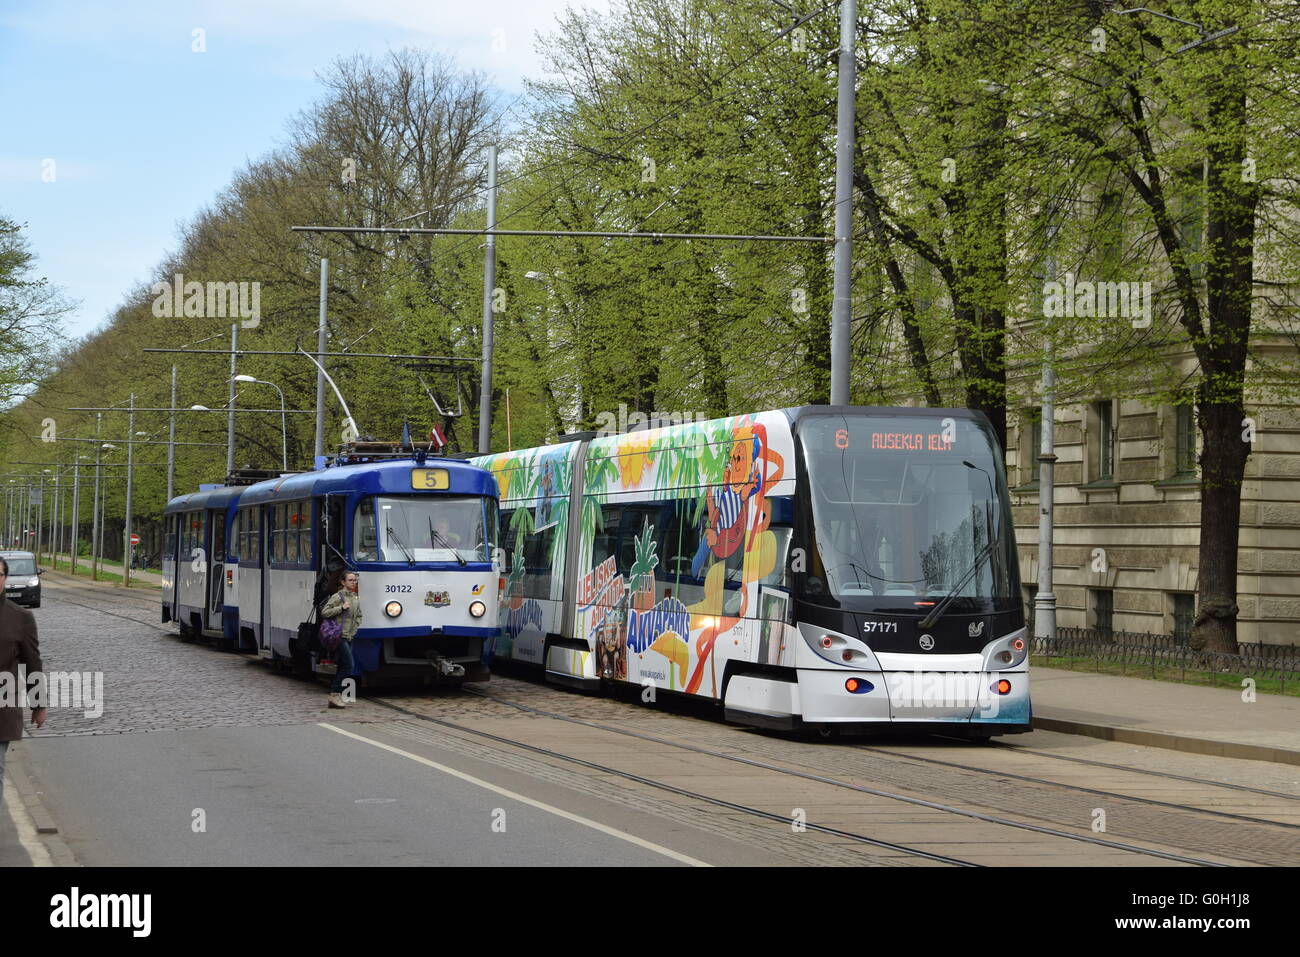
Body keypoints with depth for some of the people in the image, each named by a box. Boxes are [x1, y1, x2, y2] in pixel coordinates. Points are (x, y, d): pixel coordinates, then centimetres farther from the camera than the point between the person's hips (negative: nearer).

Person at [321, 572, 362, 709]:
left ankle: (335, 696, 10)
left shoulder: (356, 597, 16)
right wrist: (341, 608, -19)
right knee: (348, 666, -14)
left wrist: (356, 626, 12)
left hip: (350, 637, 8)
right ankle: (335, 694, -9)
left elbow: (358, 615, 31)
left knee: (341, 667, 8)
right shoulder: (338, 597, -8)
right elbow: (324, 612, -13)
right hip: (340, 636, -8)